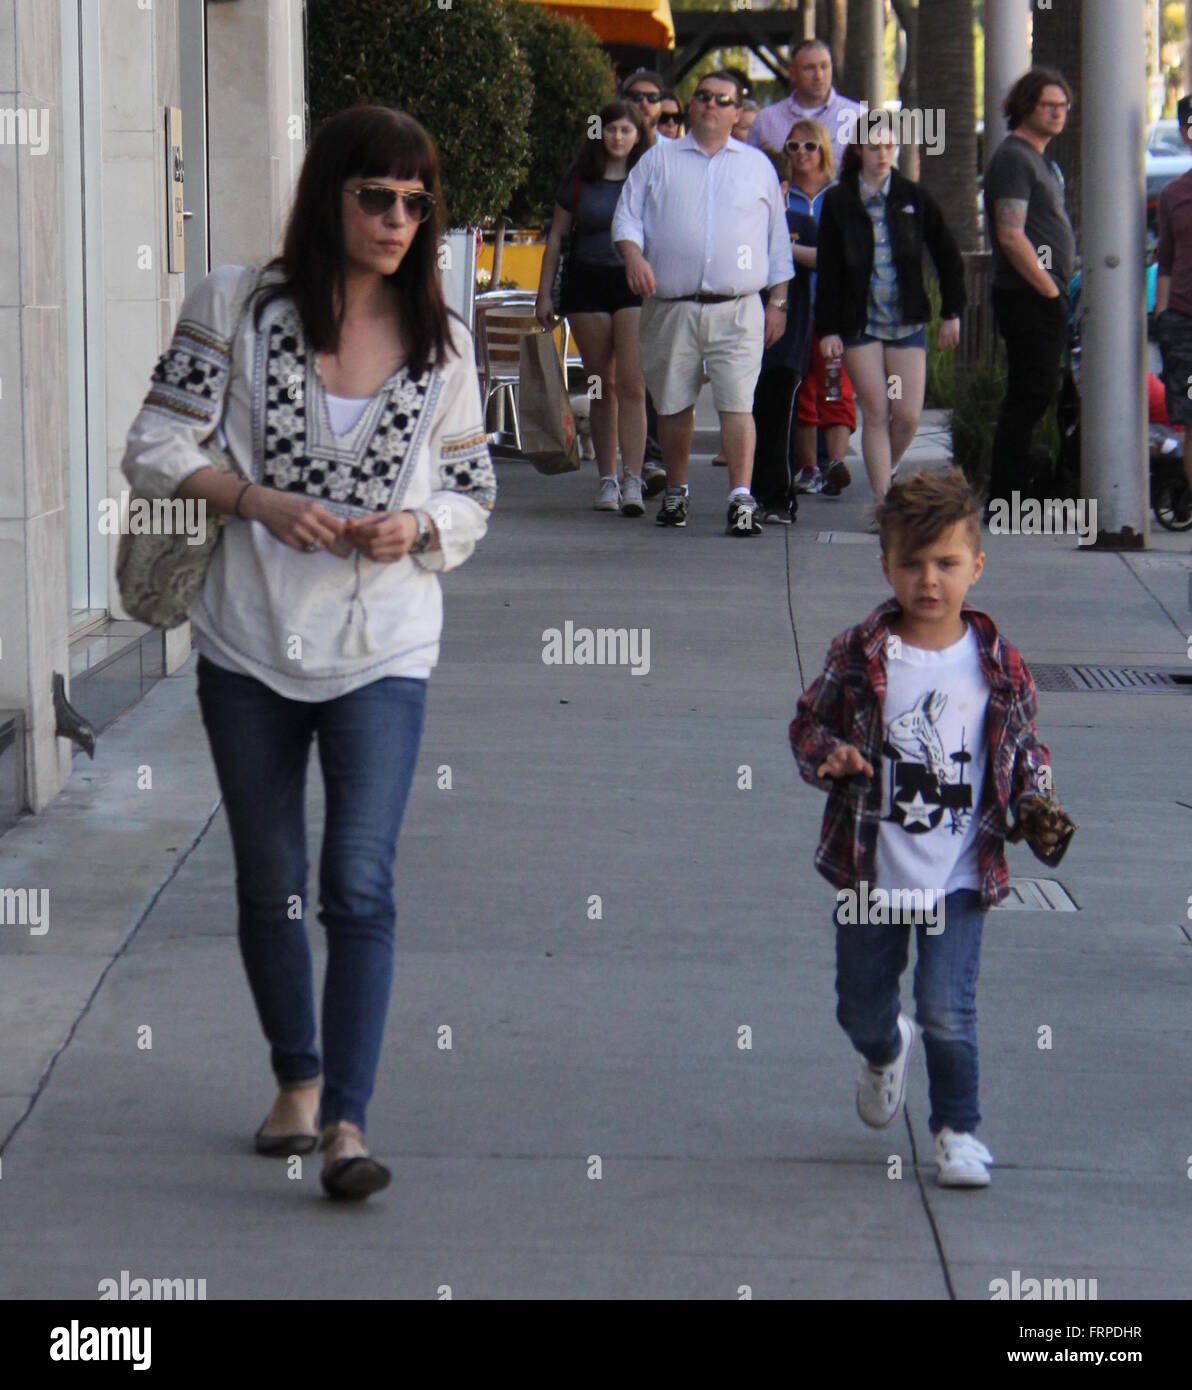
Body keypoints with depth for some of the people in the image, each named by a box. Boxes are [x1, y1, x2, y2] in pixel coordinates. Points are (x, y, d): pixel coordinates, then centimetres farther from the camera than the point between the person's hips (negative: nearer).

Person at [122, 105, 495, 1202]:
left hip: (383, 650, -1)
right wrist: (258, 502, -18)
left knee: (360, 882, -13)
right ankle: (297, 1077, 32)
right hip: (250, 645, 1)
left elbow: (472, 495, 9)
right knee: (270, 885, 12)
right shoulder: (239, 306, -3)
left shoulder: (441, 340, 3)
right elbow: (155, 450, -3)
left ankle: (348, 1118, -12)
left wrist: (415, 525, -13)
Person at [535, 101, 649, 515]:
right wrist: (544, 294, 8)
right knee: (600, 387, 6)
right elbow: (556, 236, 12)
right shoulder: (580, 178, 7)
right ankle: (607, 480, 13)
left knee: (631, 385, -12)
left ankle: (633, 481, -15)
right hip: (587, 282, 2)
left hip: (635, 283, -2)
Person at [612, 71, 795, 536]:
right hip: (670, 308, 1)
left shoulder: (757, 165, 15)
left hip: (737, 310, -1)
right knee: (673, 405, 7)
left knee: (737, 404, -12)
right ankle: (675, 492, 23)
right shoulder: (658, 160, 13)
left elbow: (777, 240, 17)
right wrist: (634, 255, -14)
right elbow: (627, 216, 7)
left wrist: (778, 302, 11)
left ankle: (741, 498, -15)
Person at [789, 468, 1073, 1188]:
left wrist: (1037, 807, -5)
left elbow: (1025, 746, 10)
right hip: (870, 871, 1)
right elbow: (809, 721, 3)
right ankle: (886, 1051, 50)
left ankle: (958, 1128, 13)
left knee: (949, 1013, -7)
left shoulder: (998, 663, -4)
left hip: (959, 875, -1)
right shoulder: (858, 655, -7)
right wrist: (828, 757, -18)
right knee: (861, 1008, 15)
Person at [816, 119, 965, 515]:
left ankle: (882, 476, 20)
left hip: (907, 322, 1)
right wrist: (827, 329, -4)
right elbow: (827, 270, 2)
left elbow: (948, 256, 11)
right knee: (876, 414, -4)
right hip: (859, 323, -1)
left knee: (908, 416, -4)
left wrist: (951, 313, 8)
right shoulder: (838, 201, 1)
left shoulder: (914, 197, 4)